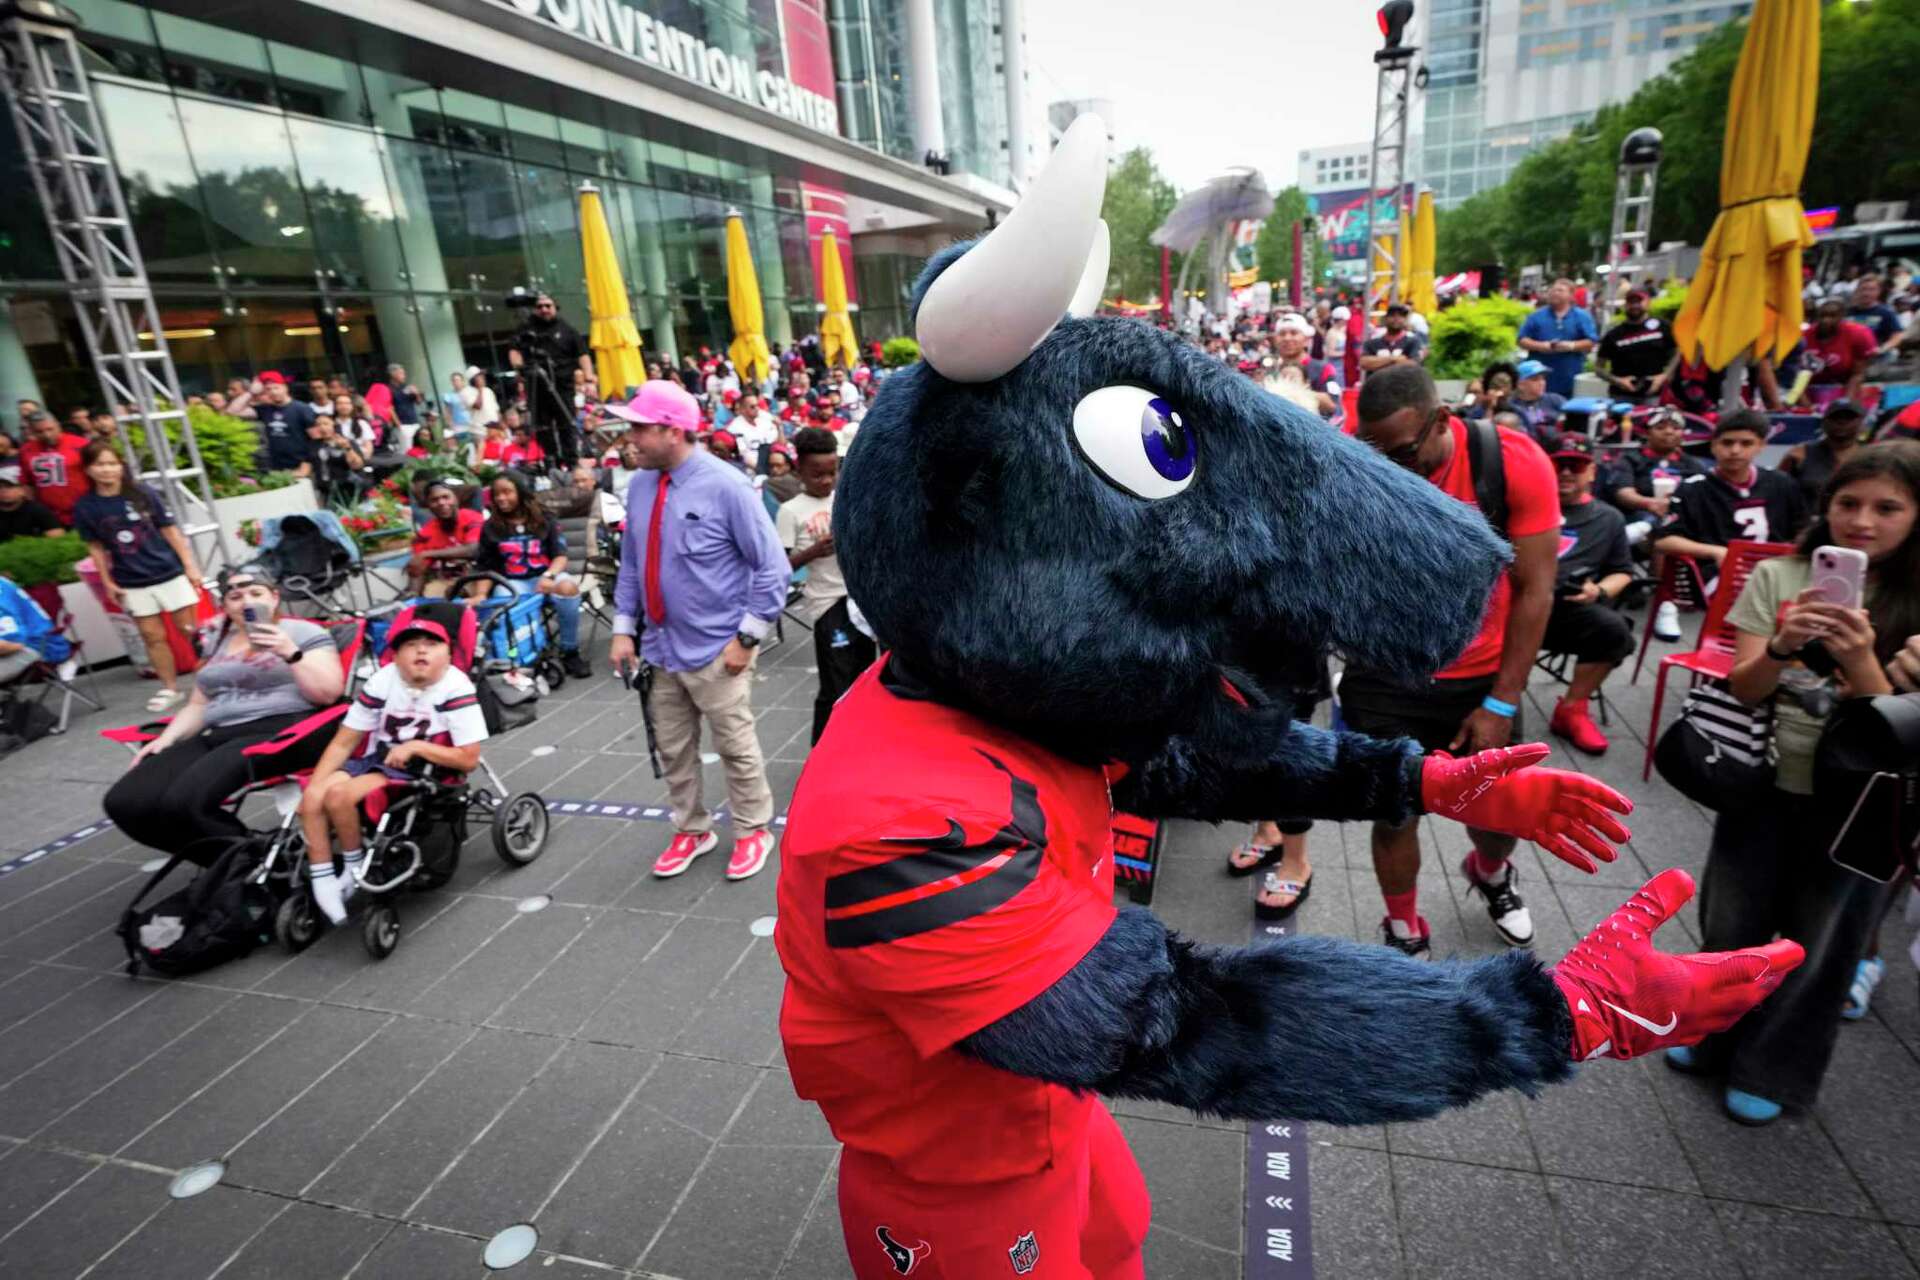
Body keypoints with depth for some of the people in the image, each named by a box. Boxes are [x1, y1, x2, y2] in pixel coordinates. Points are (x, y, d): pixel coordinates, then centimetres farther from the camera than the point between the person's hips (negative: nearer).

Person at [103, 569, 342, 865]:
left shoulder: (303, 632, 4)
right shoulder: (217, 642, 23)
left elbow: (328, 694, -7)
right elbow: (198, 705, 26)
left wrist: (290, 653, -16)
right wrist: (167, 738, 9)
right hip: (217, 737, 8)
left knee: (183, 803, -28)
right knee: (124, 803, -12)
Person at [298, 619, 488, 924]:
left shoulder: (456, 690, -18)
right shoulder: (383, 681, -5)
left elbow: (468, 760, -18)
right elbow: (343, 742, -1)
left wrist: (415, 746, -21)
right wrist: (313, 786, -11)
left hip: (422, 771, -5)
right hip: (376, 759, 6)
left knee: (339, 795, -23)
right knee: (312, 799, -15)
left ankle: (356, 864, 1)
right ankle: (322, 881, -4)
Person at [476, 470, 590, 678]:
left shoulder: (544, 519, 6)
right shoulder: (490, 527, 9)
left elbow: (561, 556, -2)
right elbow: (486, 567, 11)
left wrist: (549, 576, -22)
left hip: (545, 576, 0)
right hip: (512, 583, 1)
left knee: (567, 587, -35)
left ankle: (570, 652, -19)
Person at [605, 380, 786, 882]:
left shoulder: (725, 486, -16)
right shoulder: (640, 485, 1)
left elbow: (773, 566, -14)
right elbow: (631, 563, 11)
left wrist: (747, 637, -16)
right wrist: (623, 628, 4)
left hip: (715, 649, -6)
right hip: (661, 647, 6)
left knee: (736, 747, 9)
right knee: (673, 749, 18)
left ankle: (753, 831, 30)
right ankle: (691, 830, 39)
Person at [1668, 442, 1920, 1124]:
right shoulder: (1778, 576, -5)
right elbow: (1742, 690, -8)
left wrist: (1860, 661, -29)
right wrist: (1781, 645, -27)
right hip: (1765, 784, 1)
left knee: (1819, 947, 13)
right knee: (1731, 926, 14)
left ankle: (1770, 1069, 34)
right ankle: (1713, 1037, 38)